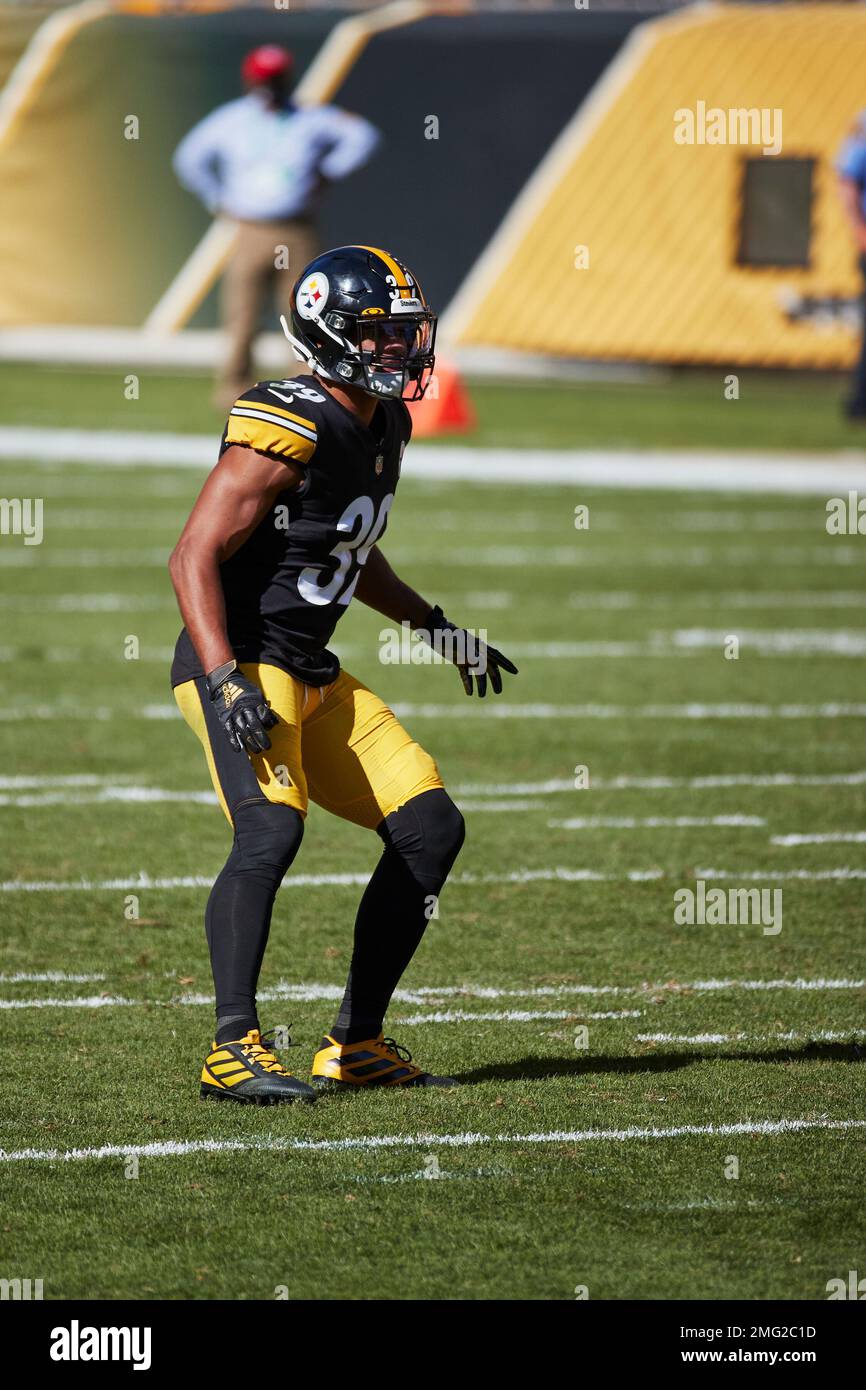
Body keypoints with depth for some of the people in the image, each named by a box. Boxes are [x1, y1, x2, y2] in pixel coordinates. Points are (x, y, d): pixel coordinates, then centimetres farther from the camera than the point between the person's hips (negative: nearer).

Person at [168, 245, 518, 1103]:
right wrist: (225, 684, -29)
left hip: (313, 677, 10)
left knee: (431, 829, 6)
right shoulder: (290, 429, -18)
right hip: (242, 663, -9)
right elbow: (194, 557, -20)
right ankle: (233, 1049, -24)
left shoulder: (382, 426, 11)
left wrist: (435, 628, 28)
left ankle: (357, 1044, 12)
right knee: (272, 831, -29)